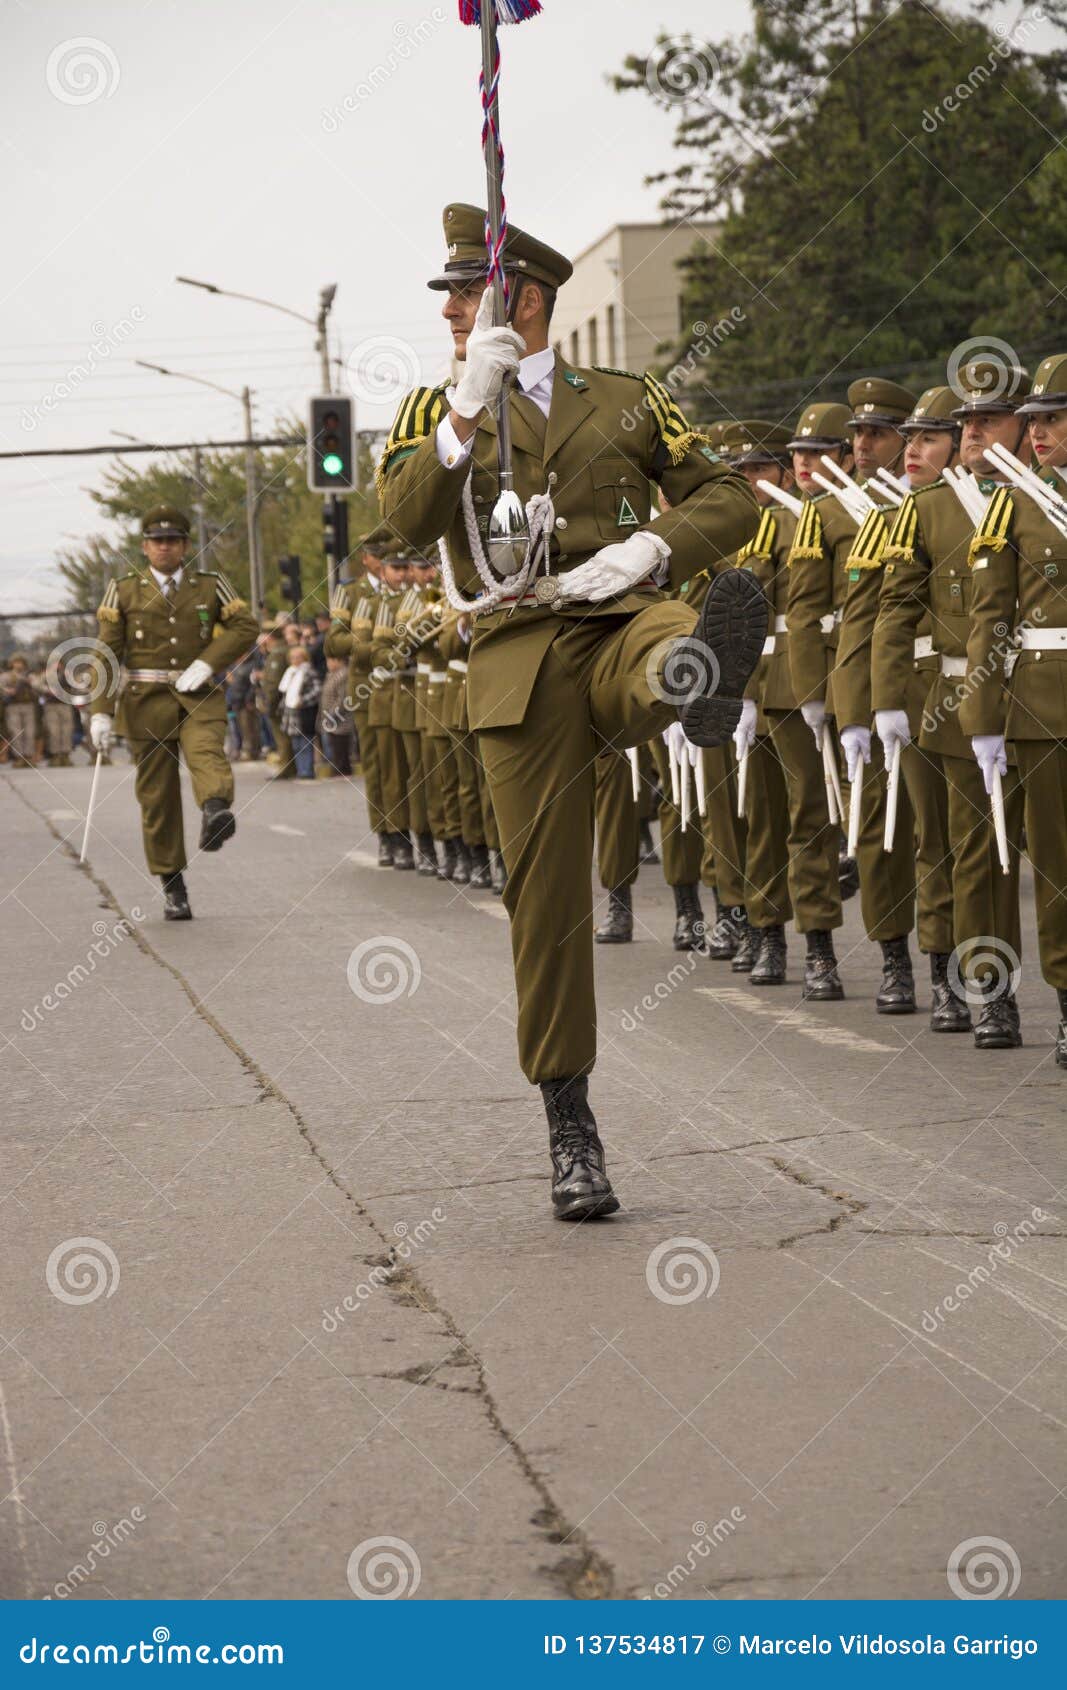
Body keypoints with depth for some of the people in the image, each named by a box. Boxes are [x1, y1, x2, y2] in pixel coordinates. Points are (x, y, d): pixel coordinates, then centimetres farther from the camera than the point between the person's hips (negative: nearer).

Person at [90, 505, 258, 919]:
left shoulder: (211, 585, 8)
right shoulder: (123, 590, 6)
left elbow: (245, 627, 1)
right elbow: (106, 653, 1)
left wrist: (207, 664, -13)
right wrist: (100, 711, -8)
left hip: (199, 696, 0)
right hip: (146, 699, 0)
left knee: (206, 750, -31)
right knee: (157, 795, 1)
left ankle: (216, 810, -59)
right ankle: (173, 887, 9)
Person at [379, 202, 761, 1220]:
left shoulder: (625, 402, 15)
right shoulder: (434, 413, 14)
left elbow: (729, 498, 9)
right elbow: (407, 518, -5)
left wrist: (648, 550, -9)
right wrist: (472, 407, -18)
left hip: (620, 627, 0)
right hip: (521, 661, 0)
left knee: (671, 645, -37)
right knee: (545, 888, -3)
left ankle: (694, 678, -75)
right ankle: (570, 1129, 5)